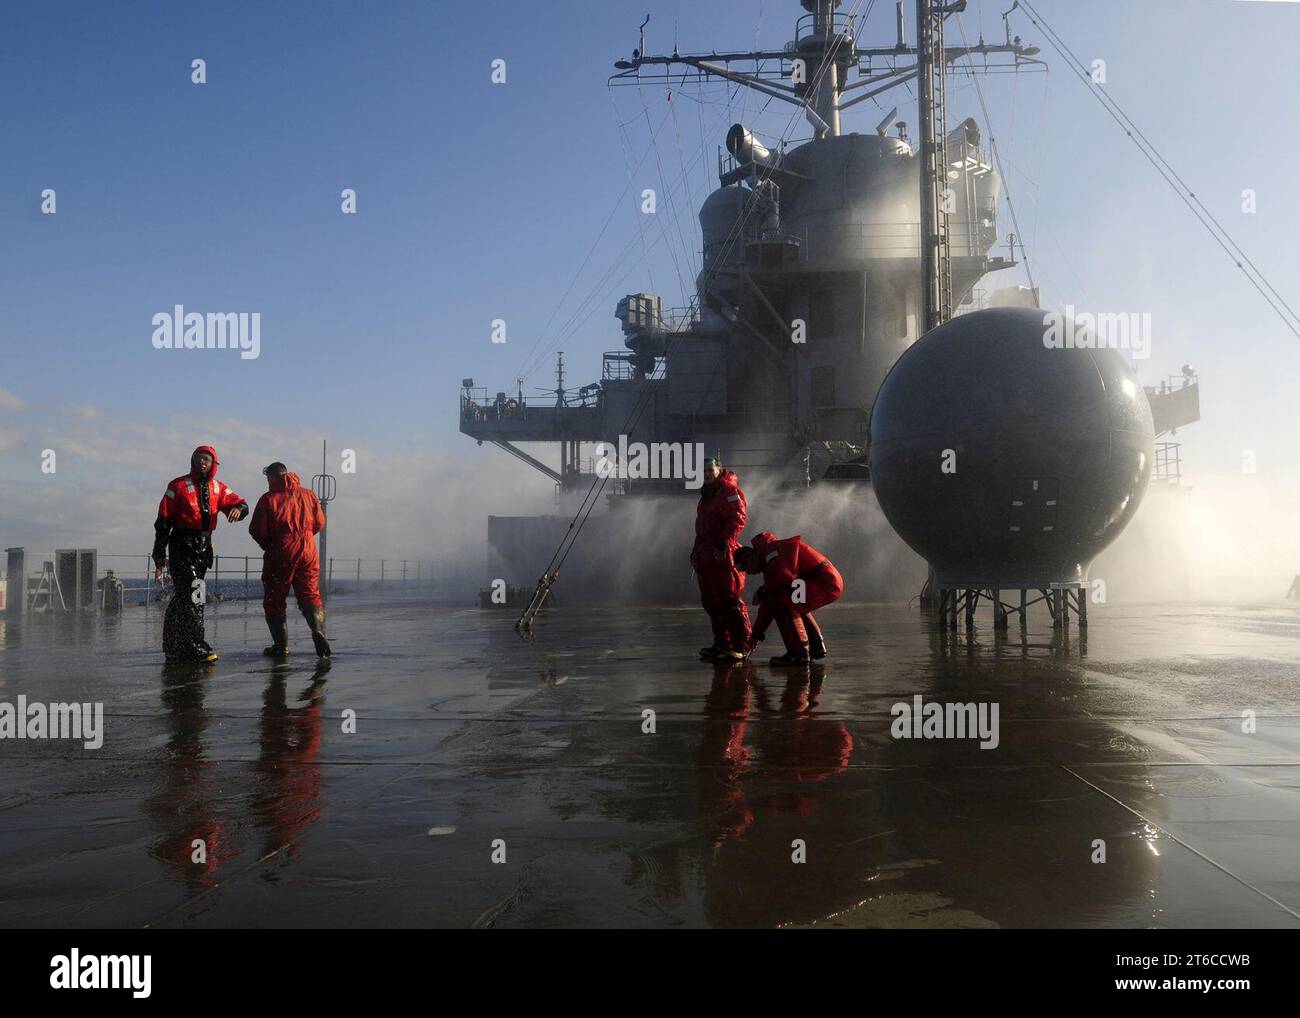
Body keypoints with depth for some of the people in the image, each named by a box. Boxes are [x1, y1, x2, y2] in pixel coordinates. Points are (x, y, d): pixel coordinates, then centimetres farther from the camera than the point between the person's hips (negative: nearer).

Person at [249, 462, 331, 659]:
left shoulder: (269, 499, -3)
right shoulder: (308, 494, 7)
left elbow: (257, 530, -5)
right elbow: (320, 522, 10)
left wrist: (268, 545, 14)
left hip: (279, 555, -3)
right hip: (307, 552, 3)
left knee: (274, 600, 8)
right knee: (311, 596, 9)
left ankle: (281, 645, 5)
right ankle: (318, 629, -16)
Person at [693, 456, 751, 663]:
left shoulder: (729, 490, -7)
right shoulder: (706, 494, 23)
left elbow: (737, 520, -18)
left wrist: (722, 543, -25)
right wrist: (697, 549, 24)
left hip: (722, 555, -10)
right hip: (706, 555, 10)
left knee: (729, 601, -12)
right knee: (711, 602, 12)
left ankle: (740, 647, -11)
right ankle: (722, 644, 21)